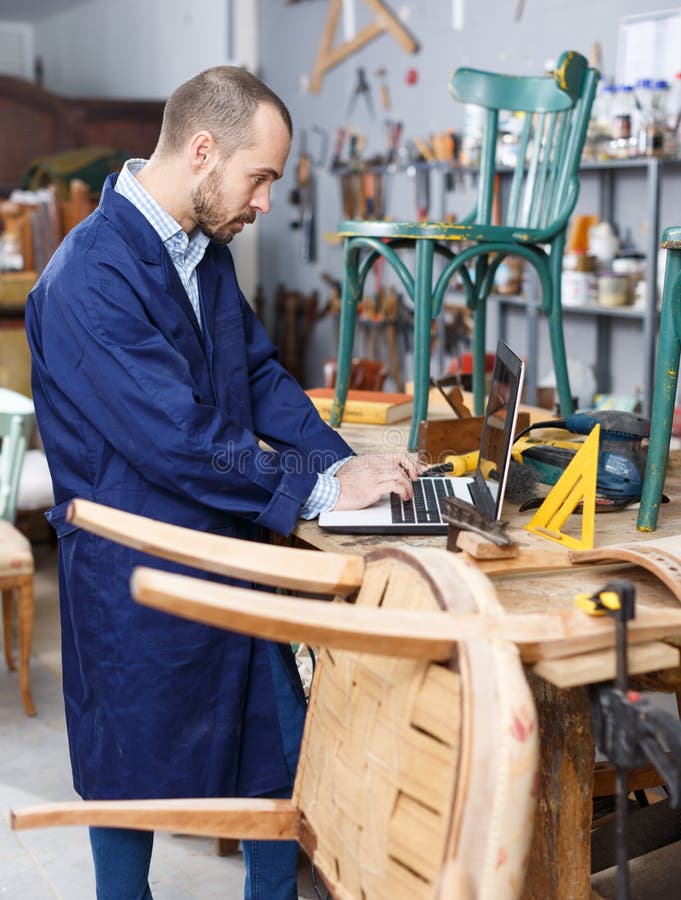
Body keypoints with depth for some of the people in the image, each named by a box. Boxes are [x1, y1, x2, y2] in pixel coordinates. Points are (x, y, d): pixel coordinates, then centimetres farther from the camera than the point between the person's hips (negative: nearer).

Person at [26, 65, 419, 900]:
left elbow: (261, 373, 9)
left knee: (280, 754, 17)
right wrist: (323, 489, -21)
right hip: (137, 578, -8)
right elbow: (178, 443, -27)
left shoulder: (207, 250, 5)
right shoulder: (90, 277, -24)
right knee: (133, 777, 14)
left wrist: (346, 464, -5)